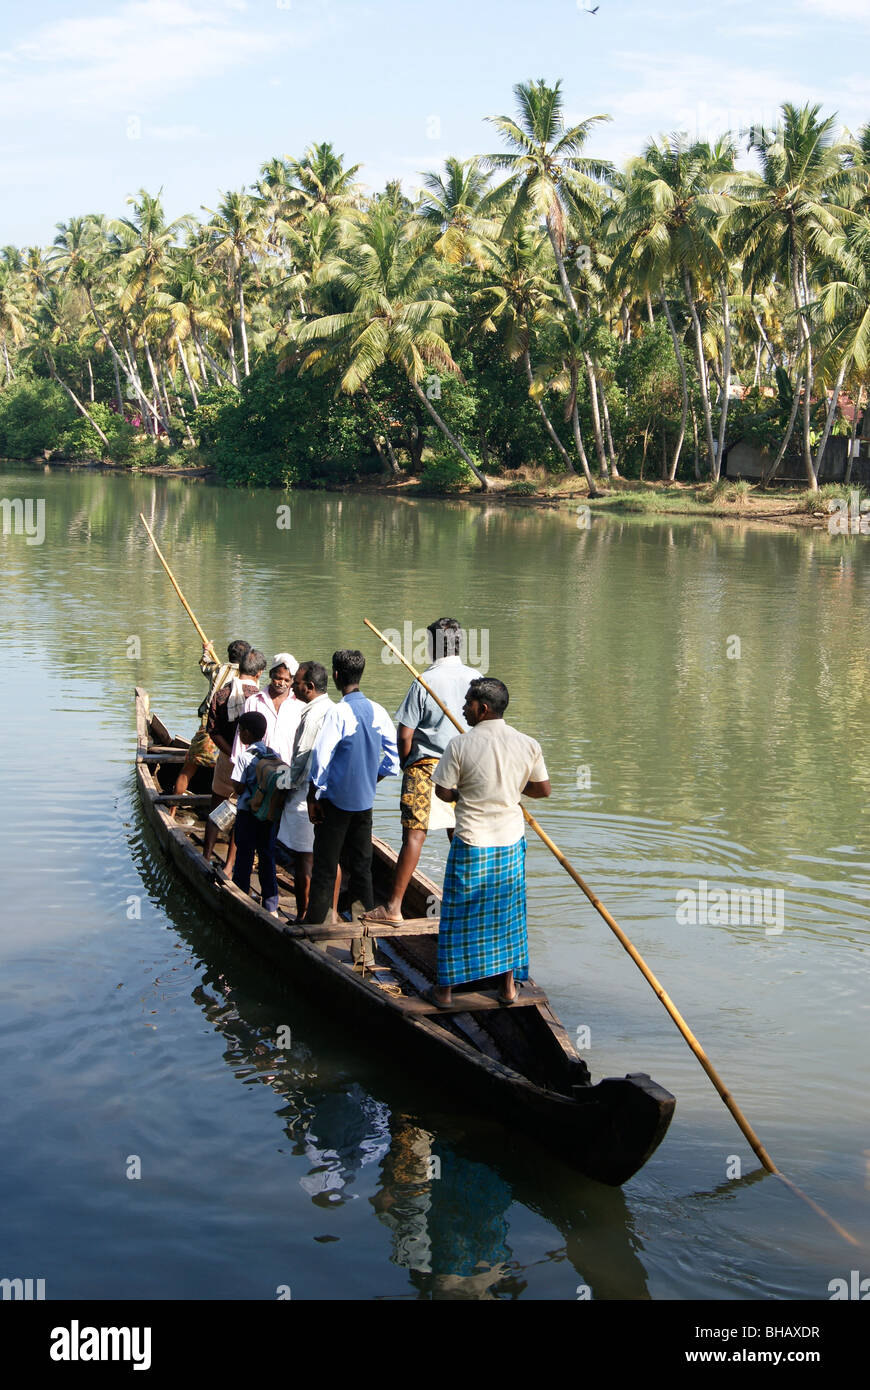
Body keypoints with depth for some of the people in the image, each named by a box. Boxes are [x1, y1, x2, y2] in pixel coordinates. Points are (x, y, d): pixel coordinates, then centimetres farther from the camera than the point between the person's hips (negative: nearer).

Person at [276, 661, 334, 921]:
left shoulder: (312, 715, -18)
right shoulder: (332, 709, 10)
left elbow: (301, 757, -16)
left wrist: (287, 785, -2)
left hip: (306, 796, -9)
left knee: (304, 860, -2)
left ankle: (303, 916, 3)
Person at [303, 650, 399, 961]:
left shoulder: (337, 713, -16)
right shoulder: (378, 711, 1)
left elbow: (320, 758, -17)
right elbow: (394, 754, 6)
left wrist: (313, 797, -7)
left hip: (335, 801, -5)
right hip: (365, 802, 5)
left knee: (324, 869, 4)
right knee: (362, 869, 10)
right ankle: (364, 947, 13)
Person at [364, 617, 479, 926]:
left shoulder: (424, 682, -11)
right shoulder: (475, 678, 2)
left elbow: (405, 734, -9)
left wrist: (406, 765, 7)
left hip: (426, 766, -4)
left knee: (414, 834, -5)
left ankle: (394, 906, -5)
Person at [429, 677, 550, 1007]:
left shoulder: (460, 745, -15)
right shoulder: (528, 745, -5)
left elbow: (444, 792, -10)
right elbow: (543, 789, 3)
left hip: (471, 844, -3)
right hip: (511, 843, 3)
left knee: (458, 915, 10)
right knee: (507, 913, 17)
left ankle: (445, 988, 18)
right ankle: (508, 985, 24)